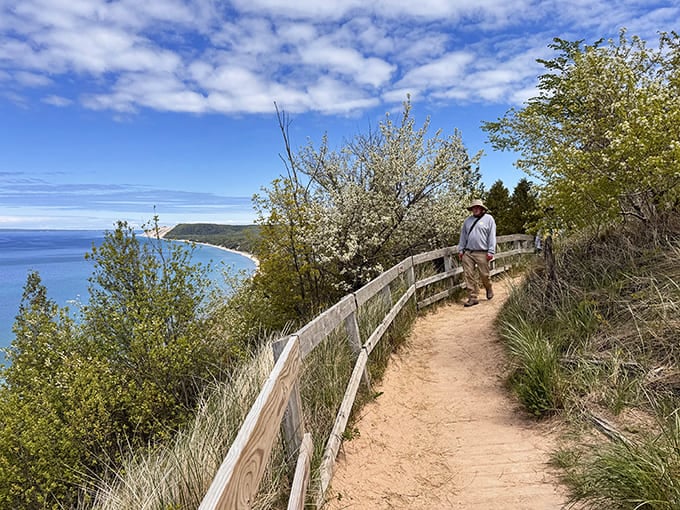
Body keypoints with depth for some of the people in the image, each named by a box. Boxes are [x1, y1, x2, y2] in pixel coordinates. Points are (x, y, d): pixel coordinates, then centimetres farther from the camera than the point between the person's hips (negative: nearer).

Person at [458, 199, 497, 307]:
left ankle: (489, 289, 34)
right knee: (468, 275, -2)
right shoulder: (468, 220, 15)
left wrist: (491, 251, -10)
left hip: (482, 253, -4)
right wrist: (461, 249, 10)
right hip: (467, 253, 4)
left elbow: (492, 236, -3)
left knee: (484, 274, 3)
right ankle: (473, 297, 5)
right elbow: (463, 235, 17)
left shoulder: (488, 219, 3)